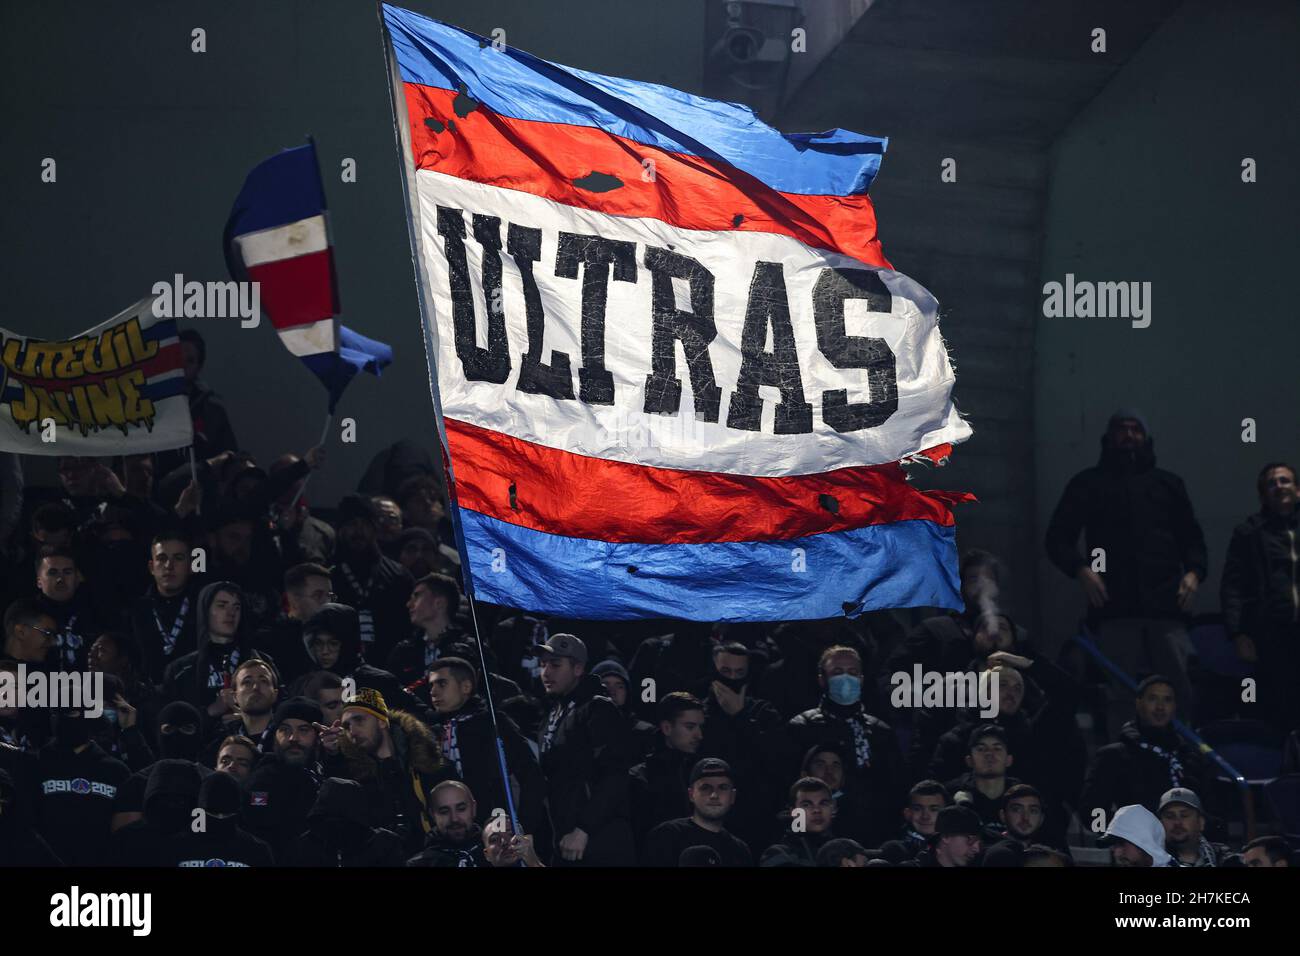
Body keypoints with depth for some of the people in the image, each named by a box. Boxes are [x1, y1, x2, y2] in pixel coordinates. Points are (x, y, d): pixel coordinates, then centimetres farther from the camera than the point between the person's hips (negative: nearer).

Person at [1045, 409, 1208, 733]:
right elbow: (1058, 537, 12)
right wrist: (1080, 569, -7)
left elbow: (1191, 537, 20)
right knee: (1121, 695, -5)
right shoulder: (1088, 484, 17)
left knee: (1180, 690, -6)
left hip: (1165, 606, 1)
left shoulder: (1167, 484, 22)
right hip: (1115, 606, -1)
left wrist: (1193, 572, 0)